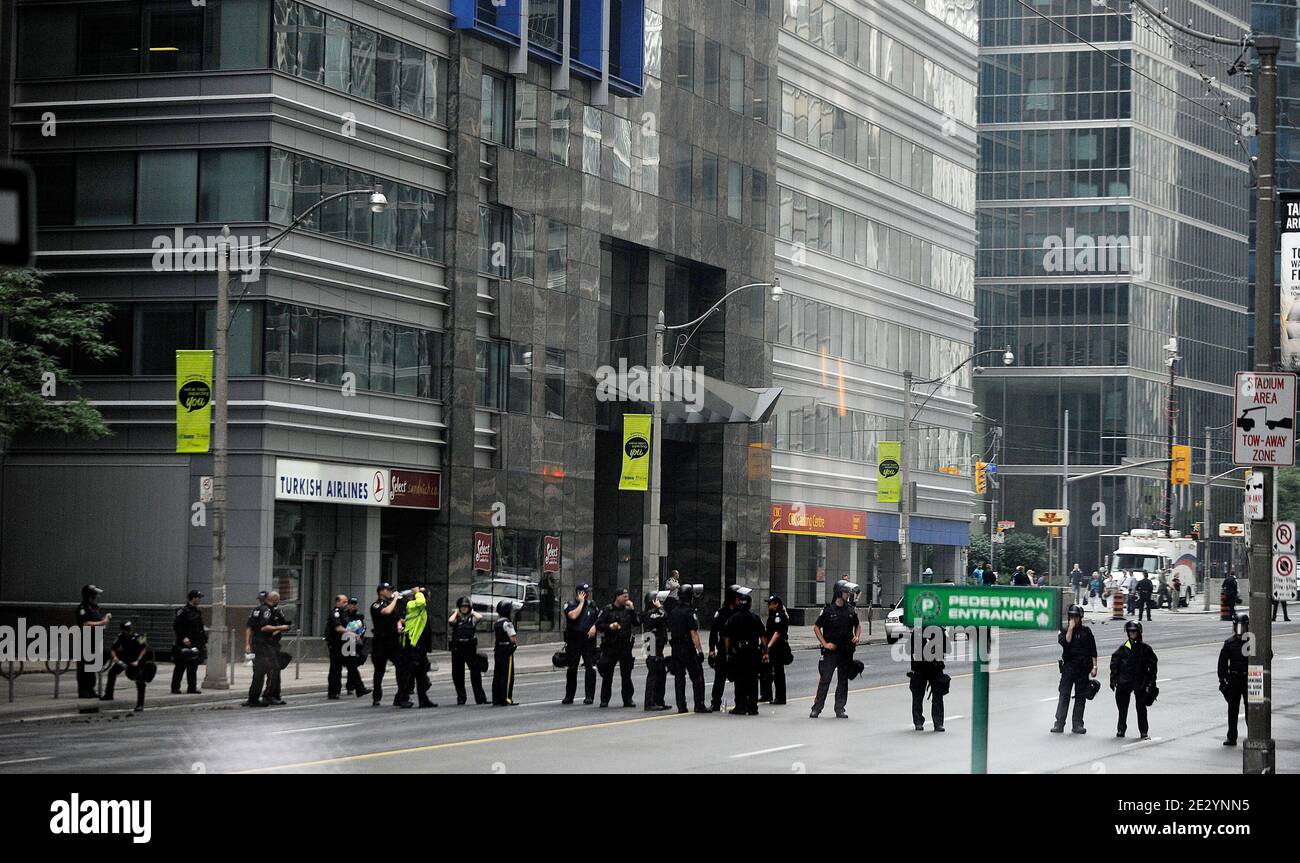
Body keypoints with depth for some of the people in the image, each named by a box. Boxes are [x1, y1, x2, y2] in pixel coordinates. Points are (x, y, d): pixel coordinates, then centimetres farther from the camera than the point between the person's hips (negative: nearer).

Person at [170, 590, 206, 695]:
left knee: (193, 667, 8)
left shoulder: (198, 612, 16)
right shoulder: (183, 611, -9)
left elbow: (201, 629, 22)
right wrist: (183, 637, -21)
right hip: (184, 645, -7)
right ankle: (175, 688, 2)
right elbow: (176, 626, -13)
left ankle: (192, 688, 12)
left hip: (195, 644, 7)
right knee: (180, 667, -3)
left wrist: (204, 641, 17)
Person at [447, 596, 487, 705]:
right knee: (457, 673, 5)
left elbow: (480, 617, -14)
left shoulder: (473, 618, 8)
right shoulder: (456, 618, 8)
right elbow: (450, 621, -15)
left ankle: (480, 697, -1)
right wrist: (456, 612, 1)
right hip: (457, 647, 1)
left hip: (470, 647, -1)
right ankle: (461, 697, 16)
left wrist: (472, 612, 2)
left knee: (475, 672, -6)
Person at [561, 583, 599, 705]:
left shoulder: (592, 605, 11)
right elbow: (573, 616, -18)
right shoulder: (570, 604, 1)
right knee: (571, 669, 5)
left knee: (591, 668, -8)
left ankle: (589, 696, -3)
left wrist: (594, 626, -4)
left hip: (589, 640, 2)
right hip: (573, 641, -2)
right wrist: (581, 602, -9)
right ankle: (569, 696, 14)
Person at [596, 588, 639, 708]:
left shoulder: (628, 610, 9)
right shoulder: (608, 610, 1)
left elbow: (636, 623, -1)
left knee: (626, 675, 3)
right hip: (610, 647, -2)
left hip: (625, 647, 2)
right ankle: (604, 700, 10)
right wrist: (610, 626, -16)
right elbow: (598, 625, -1)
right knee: (607, 675, 3)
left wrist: (632, 610, -8)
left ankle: (628, 699, 9)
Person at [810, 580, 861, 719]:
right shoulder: (828, 610, -5)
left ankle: (840, 709, 14)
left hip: (846, 653, 4)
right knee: (825, 679, -6)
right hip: (830, 651, -4)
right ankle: (816, 708, -2)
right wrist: (825, 643, -8)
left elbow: (857, 625, 24)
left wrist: (857, 637, 5)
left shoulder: (850, 610, 8)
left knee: (843, 681, 8)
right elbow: (816, 627, -1)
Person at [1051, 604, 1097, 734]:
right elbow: (1065, 642, -17)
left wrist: (1094, 666, 1)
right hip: (1069, 666, -1)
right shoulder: (1065, 631, 5)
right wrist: (1071, 628, -12)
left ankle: (1077, 724, 9)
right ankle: (1059, 724, -6)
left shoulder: (1086, 631, 6)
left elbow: (1093, 651, 7)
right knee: (1064, 695, -6)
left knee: (1081, 697, 4)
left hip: (1083, 668, 1)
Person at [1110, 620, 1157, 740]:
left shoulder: (1145, 648, 1)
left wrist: (1151, 682, 2)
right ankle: (1121, 729, 22)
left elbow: (1152, 665, 5)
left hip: (1140, 683, -1)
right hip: (1124, 683, 1)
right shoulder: (1123, 648, 3)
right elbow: (1114, 665, 7)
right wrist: (1113, 680, 1)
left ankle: (1144, 732, 4)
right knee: (1122, 707, 9)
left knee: (1141, 708, -2)